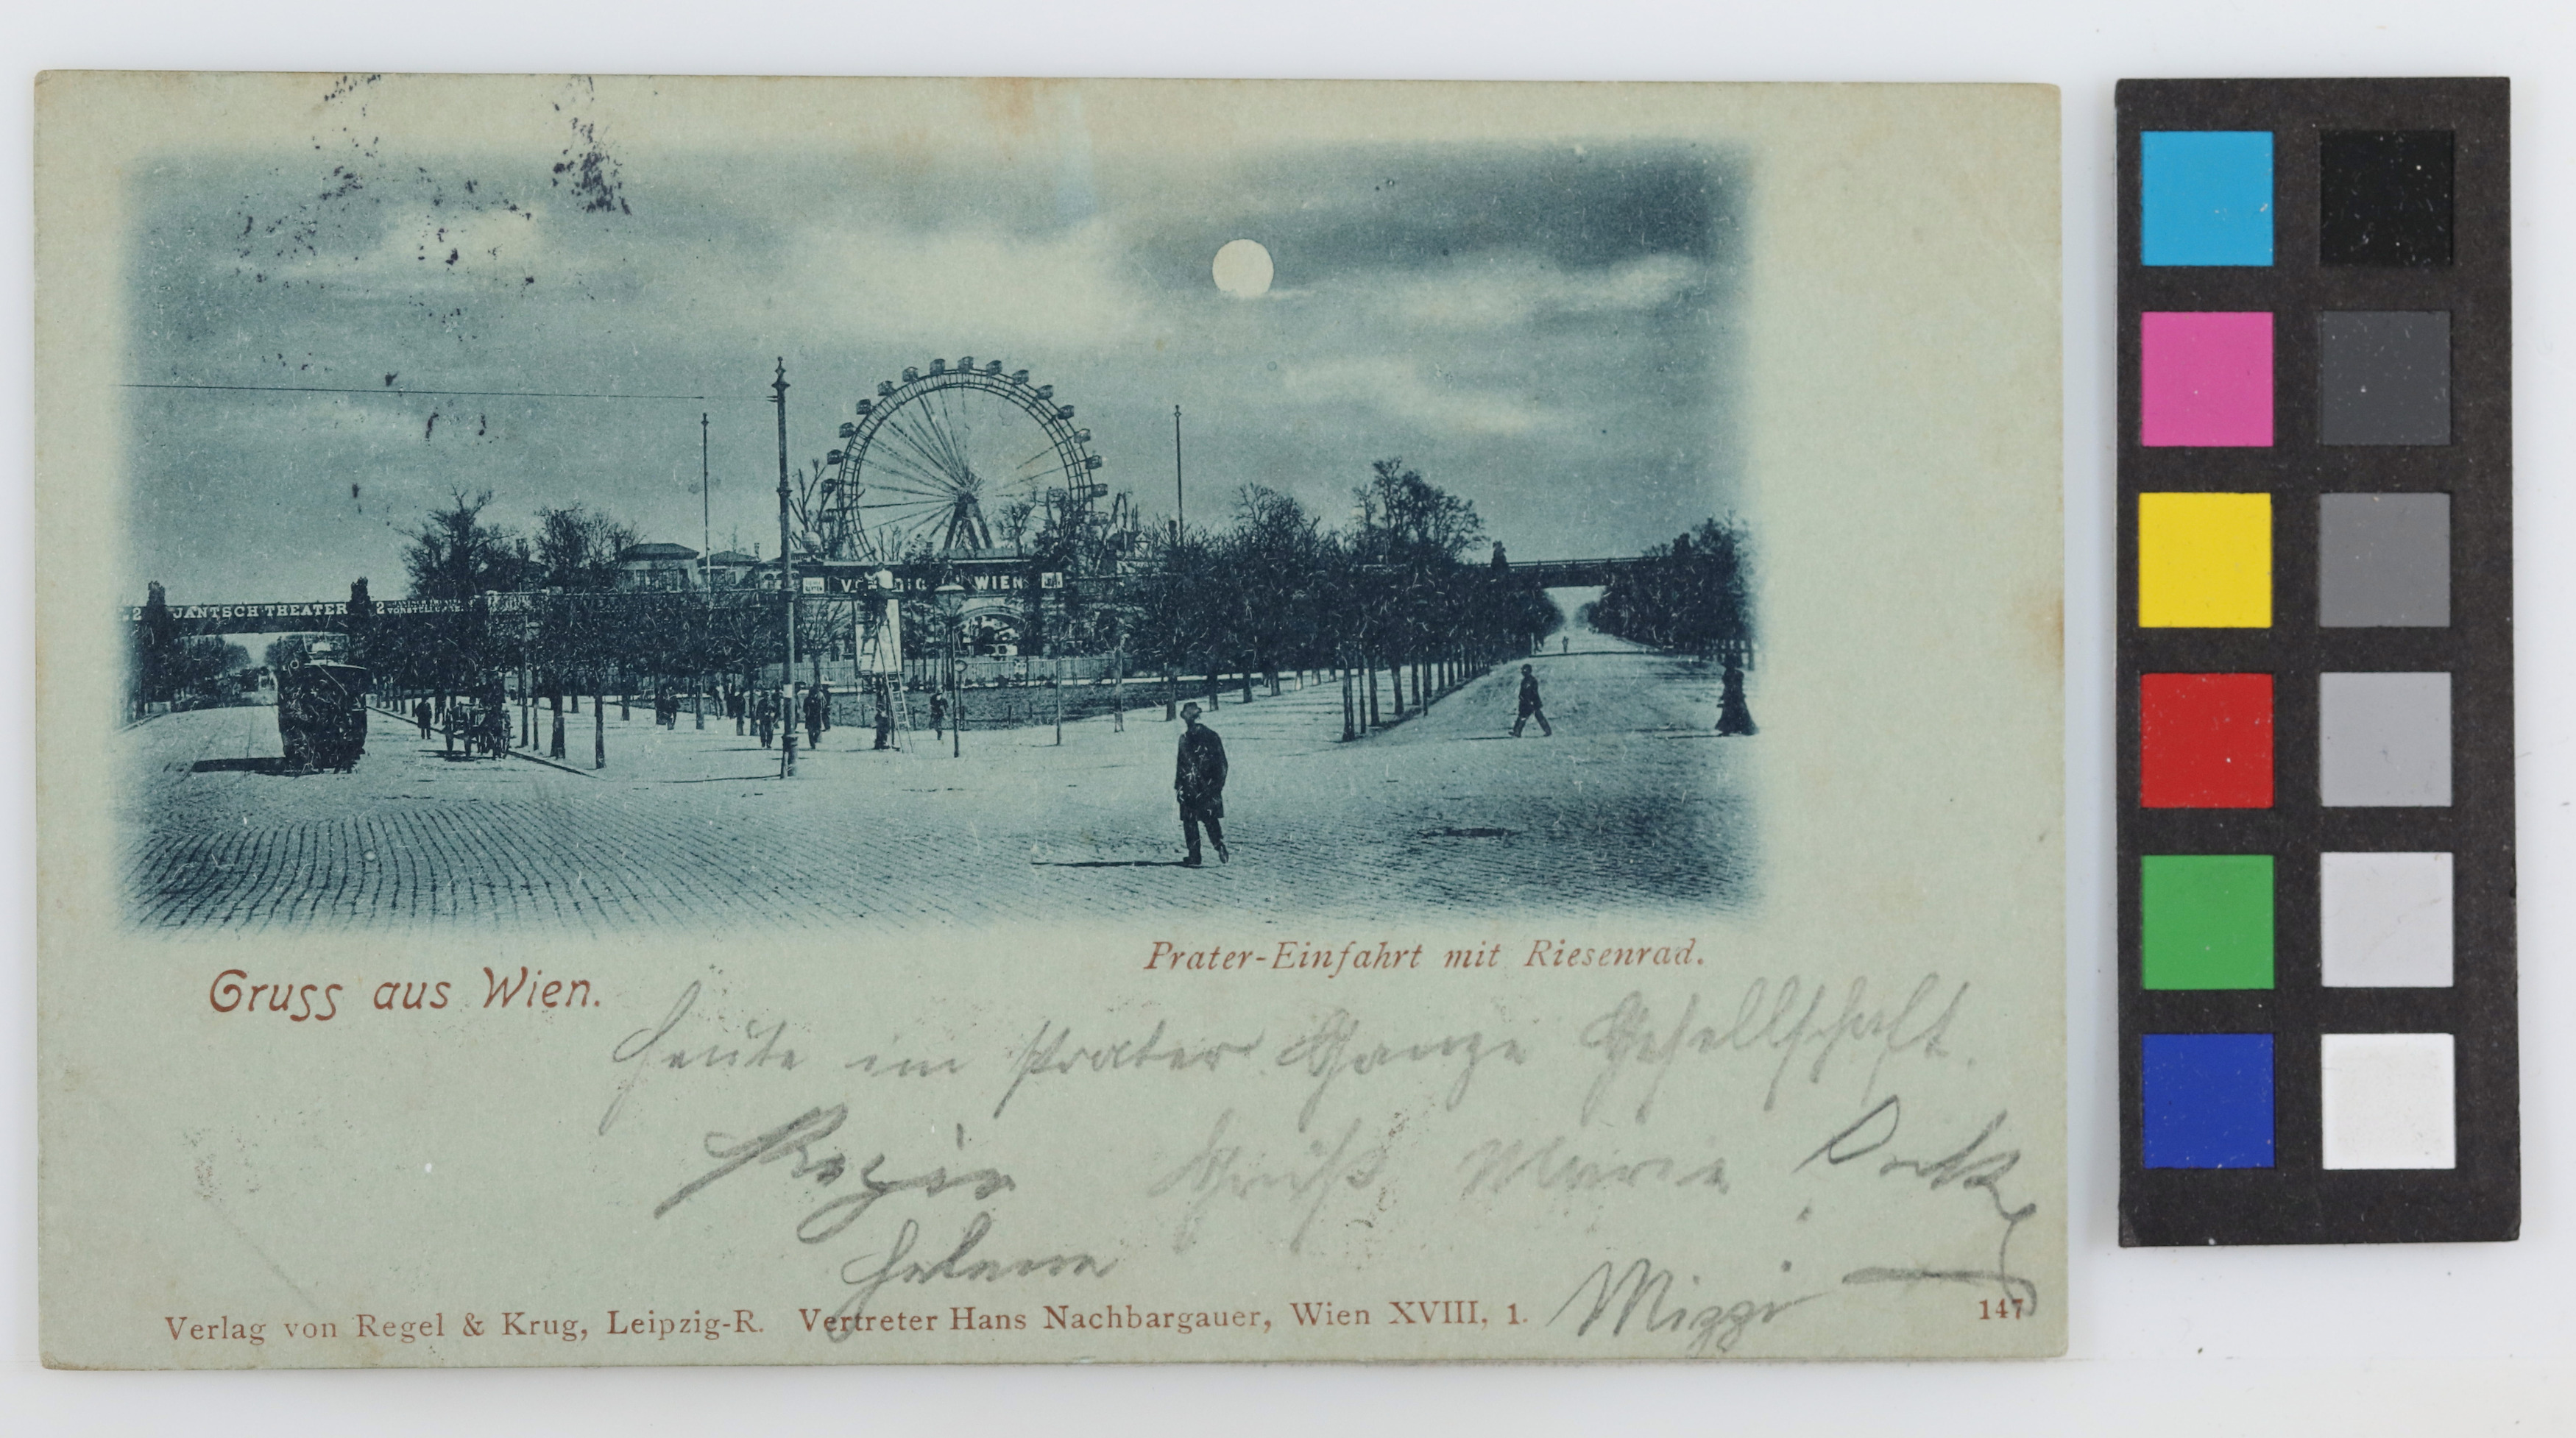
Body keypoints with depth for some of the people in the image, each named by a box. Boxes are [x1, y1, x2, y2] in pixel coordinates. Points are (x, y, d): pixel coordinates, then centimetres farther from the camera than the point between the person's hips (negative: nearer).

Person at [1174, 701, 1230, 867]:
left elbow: (1182, 765, -10)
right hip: (1211, 789, 4)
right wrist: (1219, 784, 15)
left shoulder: (1186, 738, -11)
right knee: (1212, 820, 10)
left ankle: (1194, 857, 4)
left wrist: (1177, 787, -3)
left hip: (1190, 789, -4)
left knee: (1190, 823, 5)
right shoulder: (1212, 736, 4)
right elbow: (1223, 764, 8)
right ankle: (1221, 849, -9)